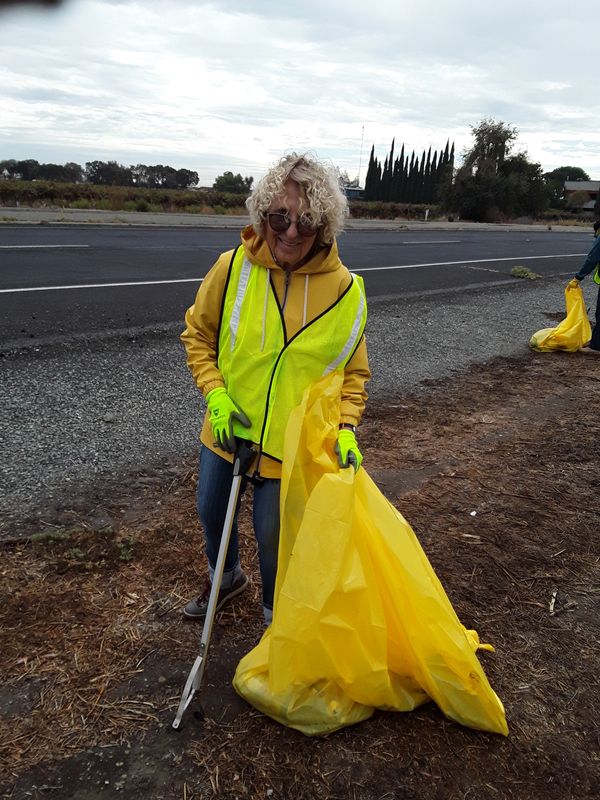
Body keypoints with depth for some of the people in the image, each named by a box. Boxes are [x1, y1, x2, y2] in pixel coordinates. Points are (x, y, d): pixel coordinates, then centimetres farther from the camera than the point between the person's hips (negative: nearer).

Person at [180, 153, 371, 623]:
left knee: (273, 535, 9)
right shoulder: (233, 267, -13)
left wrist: (345, 428, -17)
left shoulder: (344, 290, -14)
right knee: (212, 512, 22)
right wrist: (216, 394, -12)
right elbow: (198, 334, 1)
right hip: (228, 429, 3)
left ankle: (276, 614, 41)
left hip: (292, 443, -3)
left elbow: (354, 373, -2)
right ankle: (226, 576, 56)